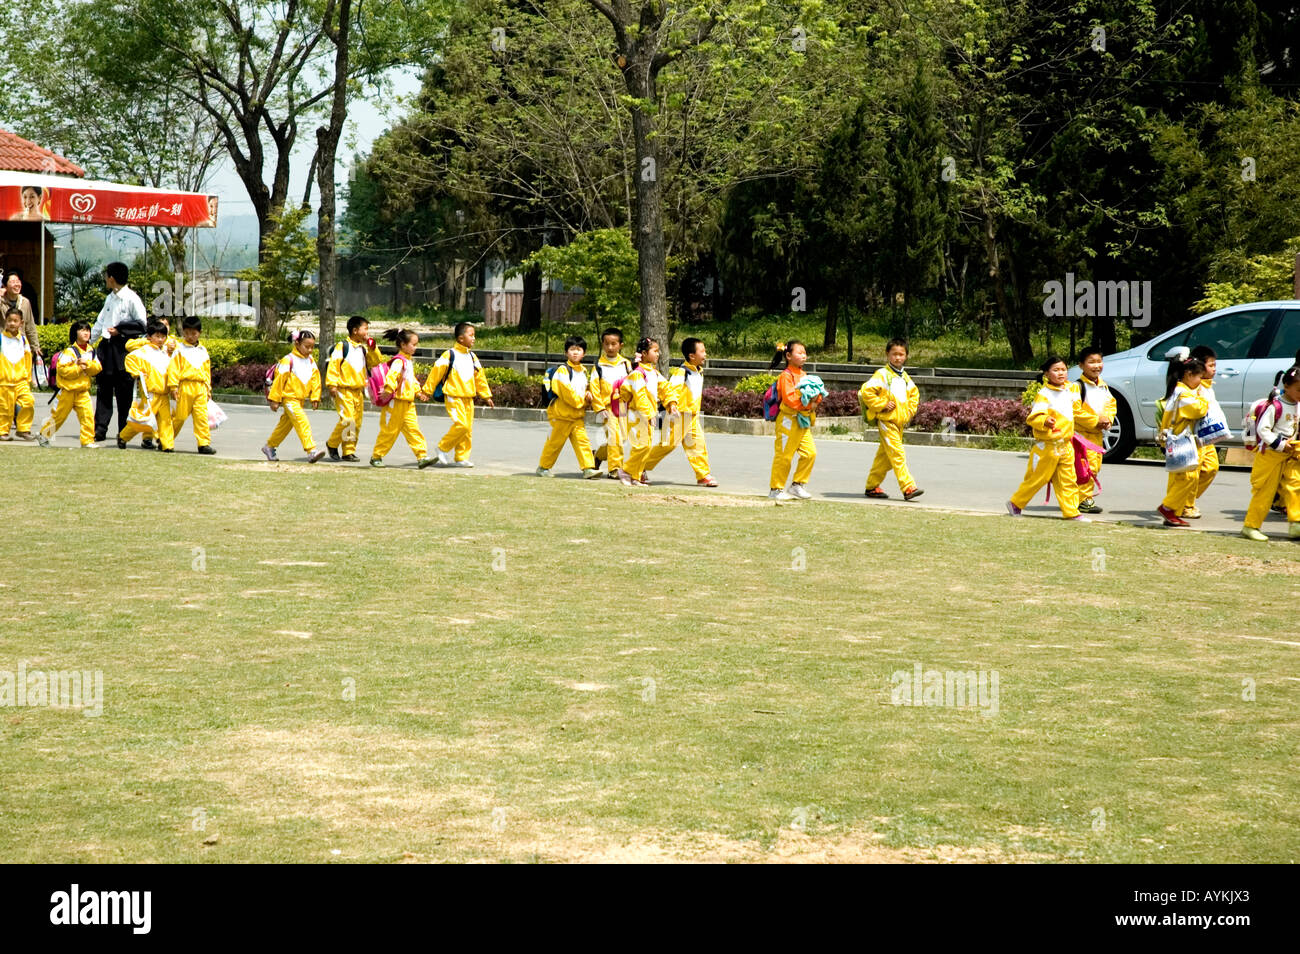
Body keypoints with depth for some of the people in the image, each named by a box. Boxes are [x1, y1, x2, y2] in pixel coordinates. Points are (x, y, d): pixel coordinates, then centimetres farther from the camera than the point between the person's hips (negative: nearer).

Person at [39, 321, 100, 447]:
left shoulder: (91, 351, 6)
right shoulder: (70, 351, -12)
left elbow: (97, 368, 1)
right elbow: (62, 369, -18)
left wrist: (87, 364, -17)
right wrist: (78, 368, -19)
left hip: (83, 391, 4)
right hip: (68, 390, -4)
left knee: (88, 415, -9)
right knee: (59, 415, 7)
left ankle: (88, 440, -2)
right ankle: (43, 435, 25)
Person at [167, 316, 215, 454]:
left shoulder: (203, 351, 16)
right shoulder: (179, 349, 2)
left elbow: (207, 370, 21)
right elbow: (173, 368, -3)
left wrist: (208, 388, 19)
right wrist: (173, 386, -10)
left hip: (200, 388, 3)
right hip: (185, 386, -3)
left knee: (202, 416, -3)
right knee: (180, 416, 2)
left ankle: (204, 443, -2)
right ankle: (167, 440, 18)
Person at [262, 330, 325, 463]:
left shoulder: (310, 361, 7)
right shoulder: (288, 360, -14)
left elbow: (315, 379, 12)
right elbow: (279, 379, -12)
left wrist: (315, 398, 7)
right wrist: (274, 399, -10)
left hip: (300, 399, 8)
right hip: (289, 398, -8)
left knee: (286, 424, 18)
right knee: (302, 422, -19)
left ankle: (269, 446, 33)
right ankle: (311, 451, -26)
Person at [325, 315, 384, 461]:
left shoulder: (363, 348, 14)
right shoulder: (342, 346, -7)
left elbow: (376, 361, 13)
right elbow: (333, 364, -10)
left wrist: (372, 348, -1)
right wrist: (332, 384, -16)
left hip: (358, 391, 7)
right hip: (344, 390, -7)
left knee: (357, 422, 6)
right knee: (347, 420, -16)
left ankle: (349, 452, 14)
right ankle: (332, 444, 3)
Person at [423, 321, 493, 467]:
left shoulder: (472, 357, 12)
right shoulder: (450, 355, -8)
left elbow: (479, 377, 20)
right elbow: (436, 371, -5)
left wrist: (486, 396, 21)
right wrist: (427, 391, -3)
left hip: (468, 398, 7)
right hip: (453, 397, -7)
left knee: (468, 429, 5)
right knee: (461, 425, -19)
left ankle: (462, 458, 13)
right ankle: (443, 448, -1)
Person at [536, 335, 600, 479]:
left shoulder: (583, 371, 12)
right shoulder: (562, 371, -13)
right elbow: (567, 392, -18)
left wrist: (588, 396, 0)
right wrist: (582, 401, -11)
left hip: (578, 415, 6)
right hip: (562, 414, -6)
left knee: (582, 440, -5)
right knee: (555, 442, 3)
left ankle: (588, 468, -8)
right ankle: (543, 467, 16)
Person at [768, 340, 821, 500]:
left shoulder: (804, 375, 15)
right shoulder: (786, 376, -10)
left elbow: (815, 394, 15)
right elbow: (789, 399, -20)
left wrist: (815, 401, -7)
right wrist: (807, 403, -21)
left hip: (803, 421, 8)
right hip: (788, 420, -8)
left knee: (810, 452, 0)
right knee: (784, 456, -4)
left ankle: (798, 485, 12)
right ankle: (776, 489, 6)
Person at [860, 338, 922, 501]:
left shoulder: (905, 377, 14)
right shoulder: (882, 374, -9)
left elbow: (914, 394, 31)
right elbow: (866, 391, -17)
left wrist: (911, 410, 16)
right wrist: (882, 405, -16)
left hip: (900, 420, 8)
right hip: (886, 420, -8)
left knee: (885, 456, 12)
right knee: (897, 454, -14)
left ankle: (872, 487, 22)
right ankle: (908, 488, -19)